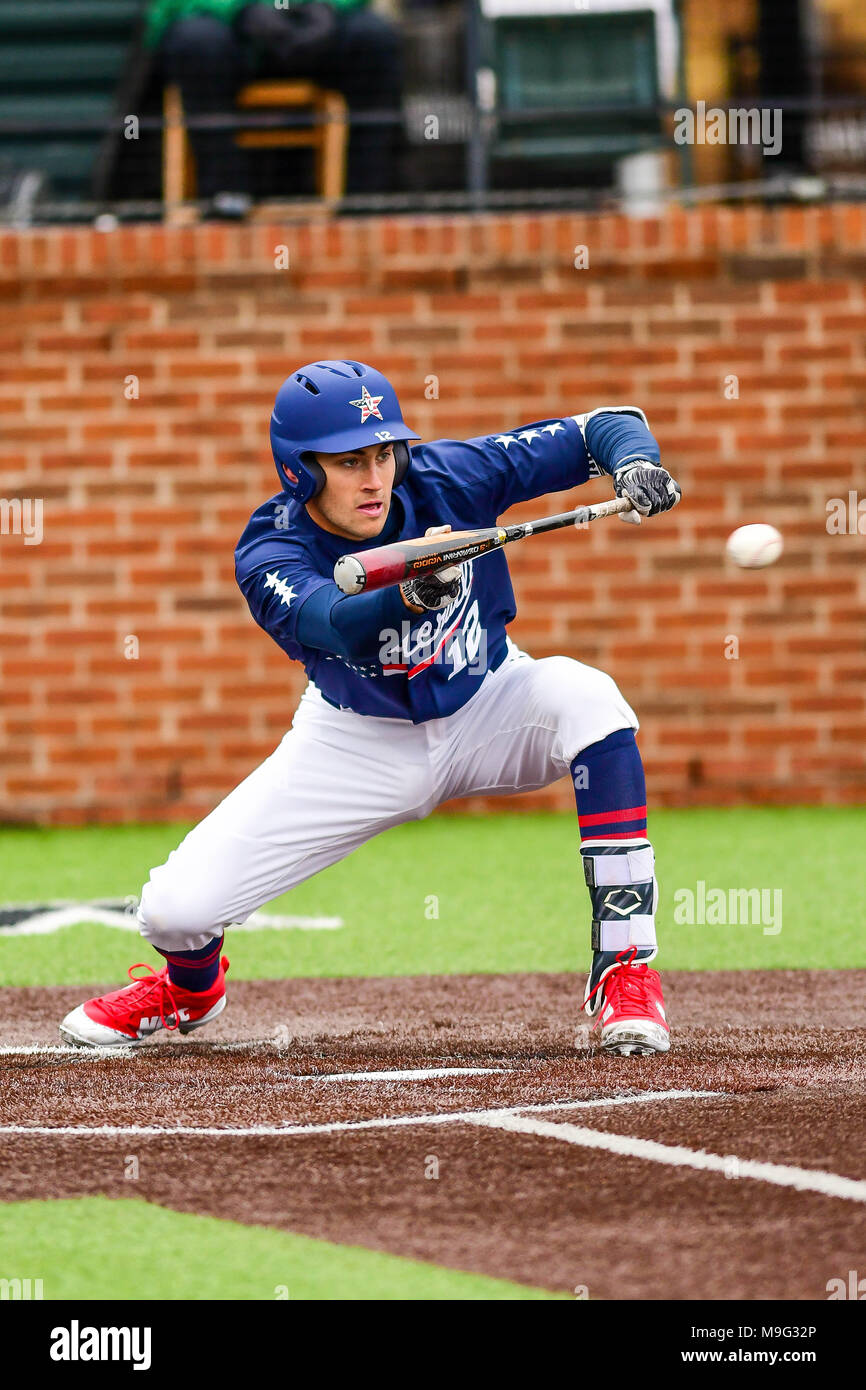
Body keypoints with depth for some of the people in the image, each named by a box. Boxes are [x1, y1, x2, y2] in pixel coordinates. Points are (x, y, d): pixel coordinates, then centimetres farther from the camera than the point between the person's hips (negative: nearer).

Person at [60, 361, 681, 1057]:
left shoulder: (449, 478, -22)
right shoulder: (271, 554, -26)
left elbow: (602, 427, -17)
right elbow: (332, 622, -48)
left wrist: (634, 462, -40)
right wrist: (409, 593, -69)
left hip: (488, 711, 1)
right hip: (360, 740, -1)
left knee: (587, 697, -34)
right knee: (175, 907, -12)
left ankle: (626, 970, -26)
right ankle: (191, 986, 31)